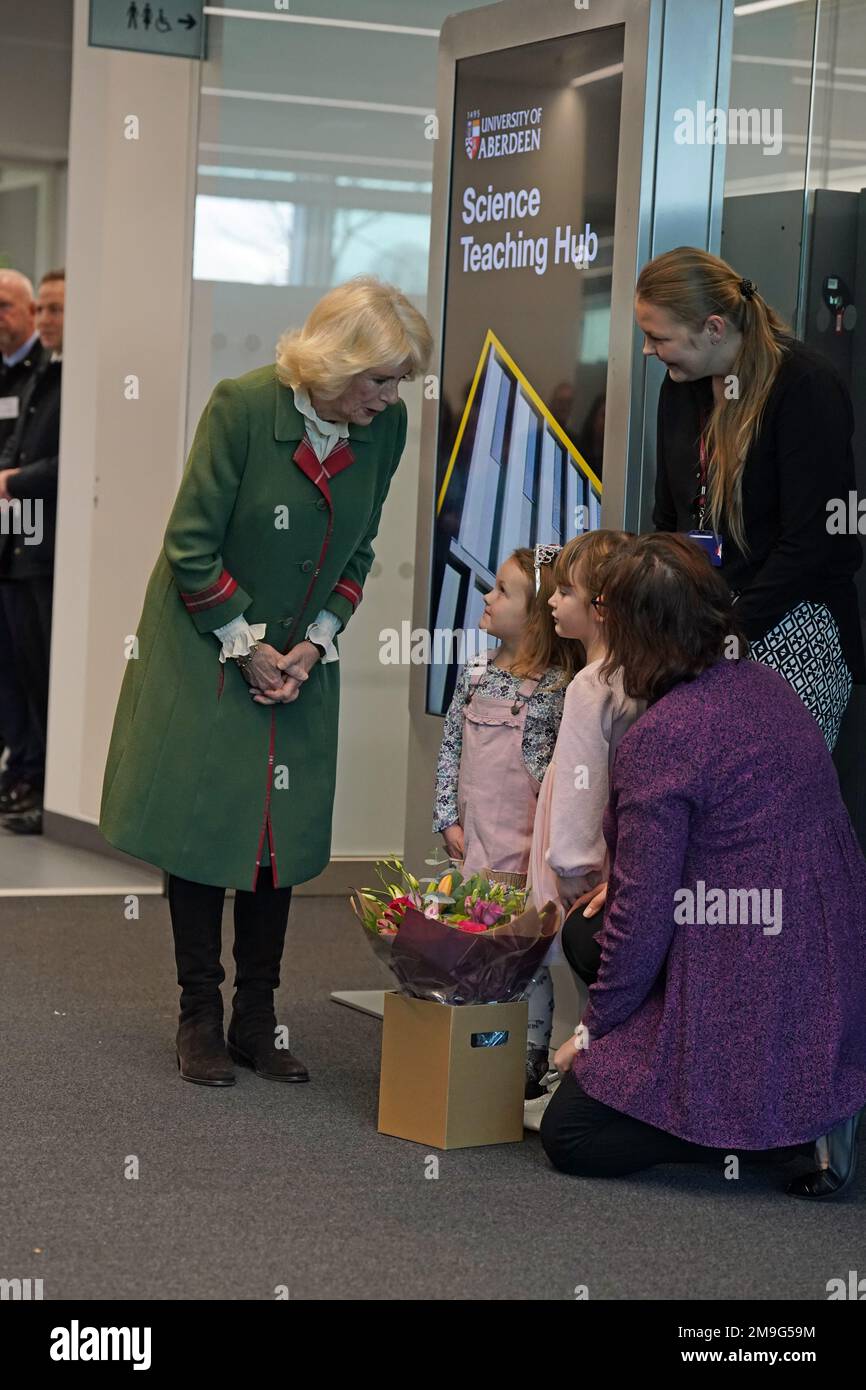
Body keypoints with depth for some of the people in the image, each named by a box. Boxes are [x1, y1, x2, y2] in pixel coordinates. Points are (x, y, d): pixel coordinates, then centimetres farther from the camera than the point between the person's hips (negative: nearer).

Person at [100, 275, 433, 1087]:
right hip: (208, 647, -4)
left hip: (297, 655, 4)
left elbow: (357, 550, 6)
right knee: (200, 823, -1)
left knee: (283, 831, 4)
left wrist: (314, 643, -4)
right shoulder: (243, 406, -21)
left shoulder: (385, 426, -7)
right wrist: (244, 647, -13)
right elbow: (191, 548, -16)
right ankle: (200, 1018, 9)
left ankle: (257, 1019, 13)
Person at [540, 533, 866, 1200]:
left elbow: (642, 915, -15)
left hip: (749, 1012, -8)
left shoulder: (660, 738, -19)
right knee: (586, 933, 26)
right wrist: (617, 877, 27)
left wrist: (594, 1030, -1)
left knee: (570, 1133, 3)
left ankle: (793, 1123, -7)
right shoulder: (767, 687, 6)